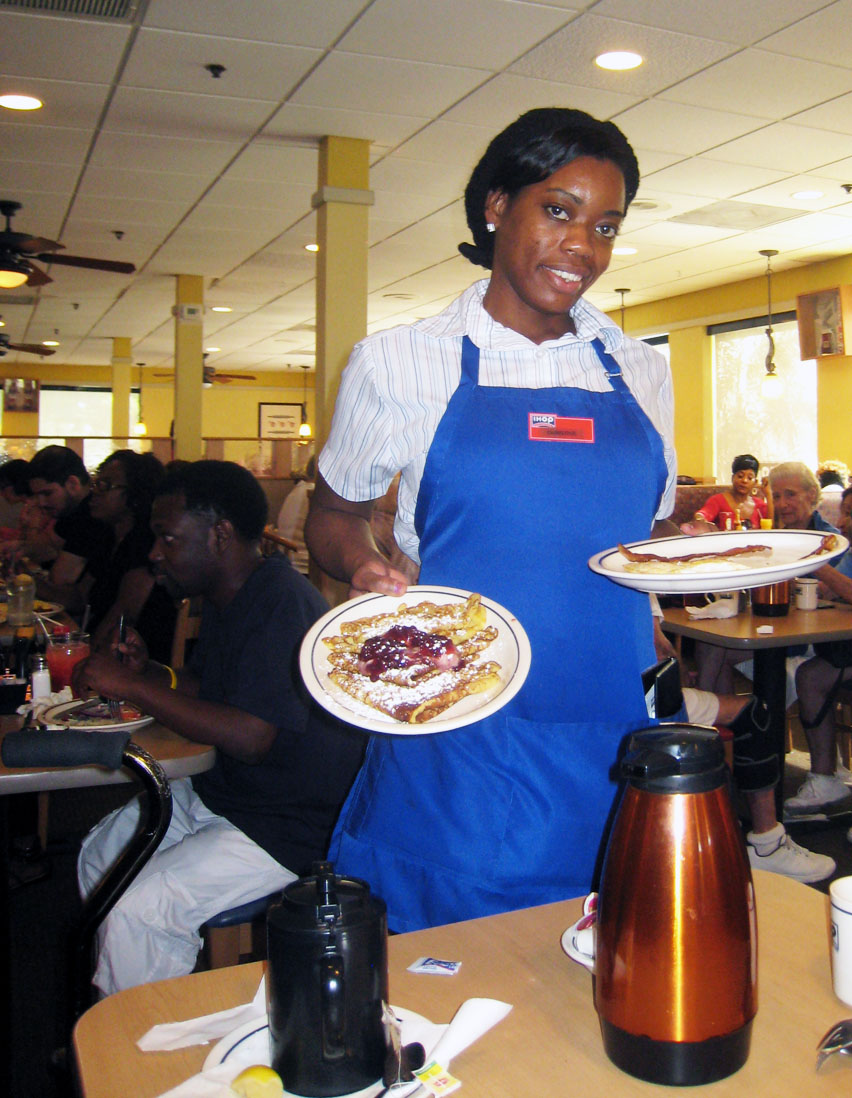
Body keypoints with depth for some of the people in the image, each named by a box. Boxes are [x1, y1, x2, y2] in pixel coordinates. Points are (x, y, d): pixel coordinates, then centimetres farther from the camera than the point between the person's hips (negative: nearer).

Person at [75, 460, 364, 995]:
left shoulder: (282, 602, -23)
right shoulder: (228, 600, 8)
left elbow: (251, 736, -30)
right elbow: (203, 689, 20)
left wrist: (132, 686, -23)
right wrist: (146, 670, 0)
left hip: (290, 824, -10)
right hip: (222, 790, 11)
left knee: (137, 909, -20)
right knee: (100, 854, 16)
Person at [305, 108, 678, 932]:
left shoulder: (639, 371, 10)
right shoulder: (397, 362, 1)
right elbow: (333, 513, 11)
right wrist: (365, 572, -10)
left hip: (619, 740, 3)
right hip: (455, 741, -2)